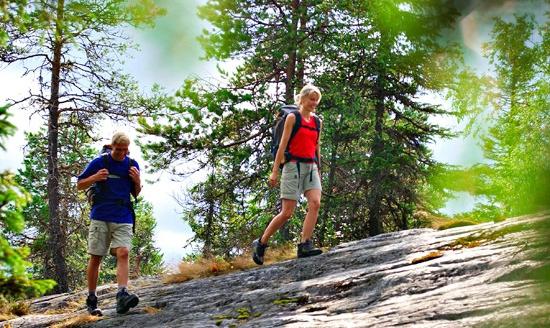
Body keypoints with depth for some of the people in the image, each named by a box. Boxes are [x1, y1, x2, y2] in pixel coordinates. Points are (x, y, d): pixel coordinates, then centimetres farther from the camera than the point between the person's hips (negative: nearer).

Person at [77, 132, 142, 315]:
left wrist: (137, 181, -4)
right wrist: (94, 178, -12)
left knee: (123, 253, -16)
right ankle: (91, 299, 11)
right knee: (95, 257, 1)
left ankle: (122, 295, -28)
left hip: (123, 219, 1)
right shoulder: (99, 162, 2)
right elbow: (79, 185, 8)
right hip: (100, 217, -1)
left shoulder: (132, 165, 10)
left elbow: (136, 194, 18)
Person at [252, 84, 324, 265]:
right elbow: (283, 145, -4)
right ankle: (260, 243, 11)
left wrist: (318, 171, 18)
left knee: (315, 203, -19)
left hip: (311, 167, 5)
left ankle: (305, 246, -21)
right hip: (294, 166, -5)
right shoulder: (293, 117, 0)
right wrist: (275, 171, -8)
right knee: (287, 212, -6)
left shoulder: (317, 122, 15)